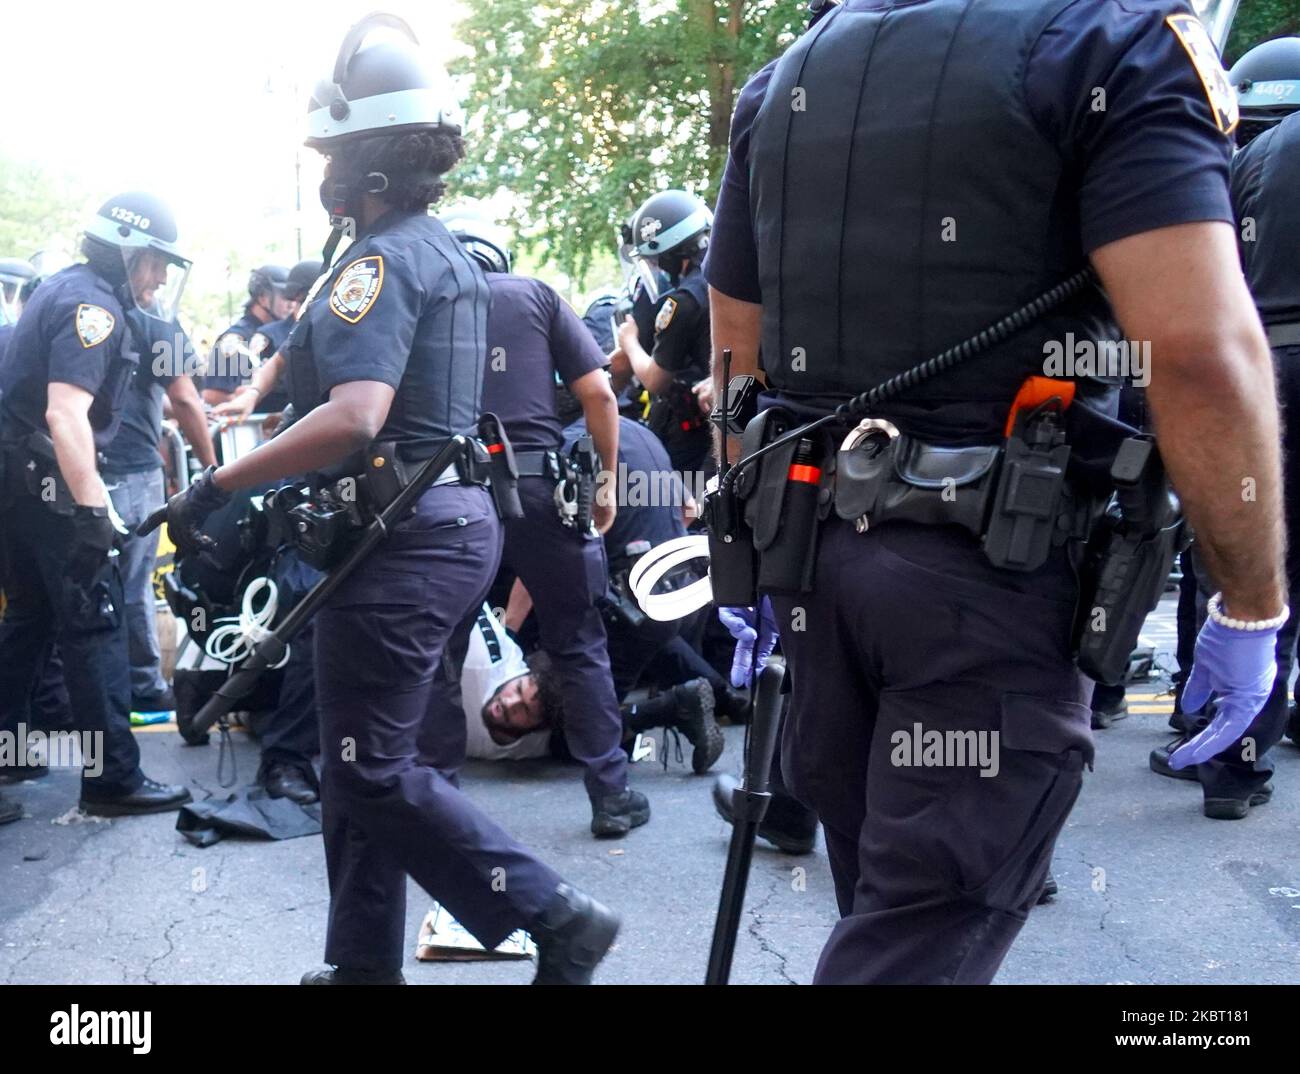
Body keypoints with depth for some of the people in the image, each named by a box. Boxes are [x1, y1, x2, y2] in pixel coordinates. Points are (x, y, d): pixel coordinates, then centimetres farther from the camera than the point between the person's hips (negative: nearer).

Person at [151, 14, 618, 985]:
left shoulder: (380, 260, -15)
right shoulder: (449, 254, 16)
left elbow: (355, 416, -29)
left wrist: (219, 486, -22)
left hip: (400, 541, -10)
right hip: (459, 522, 10)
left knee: (375, 771, -3)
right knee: (372, 756, 15)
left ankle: (555, 917, -2)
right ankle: (365, 962, 24)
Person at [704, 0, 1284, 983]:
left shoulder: (783, 83, 12)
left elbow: (736, 354, 15)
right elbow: (1201, 349, -20)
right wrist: (1253, 609, -11)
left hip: (815, 546, 7)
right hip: (994, 567, -6)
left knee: (884, 892, 21)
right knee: (925, 934, 2)